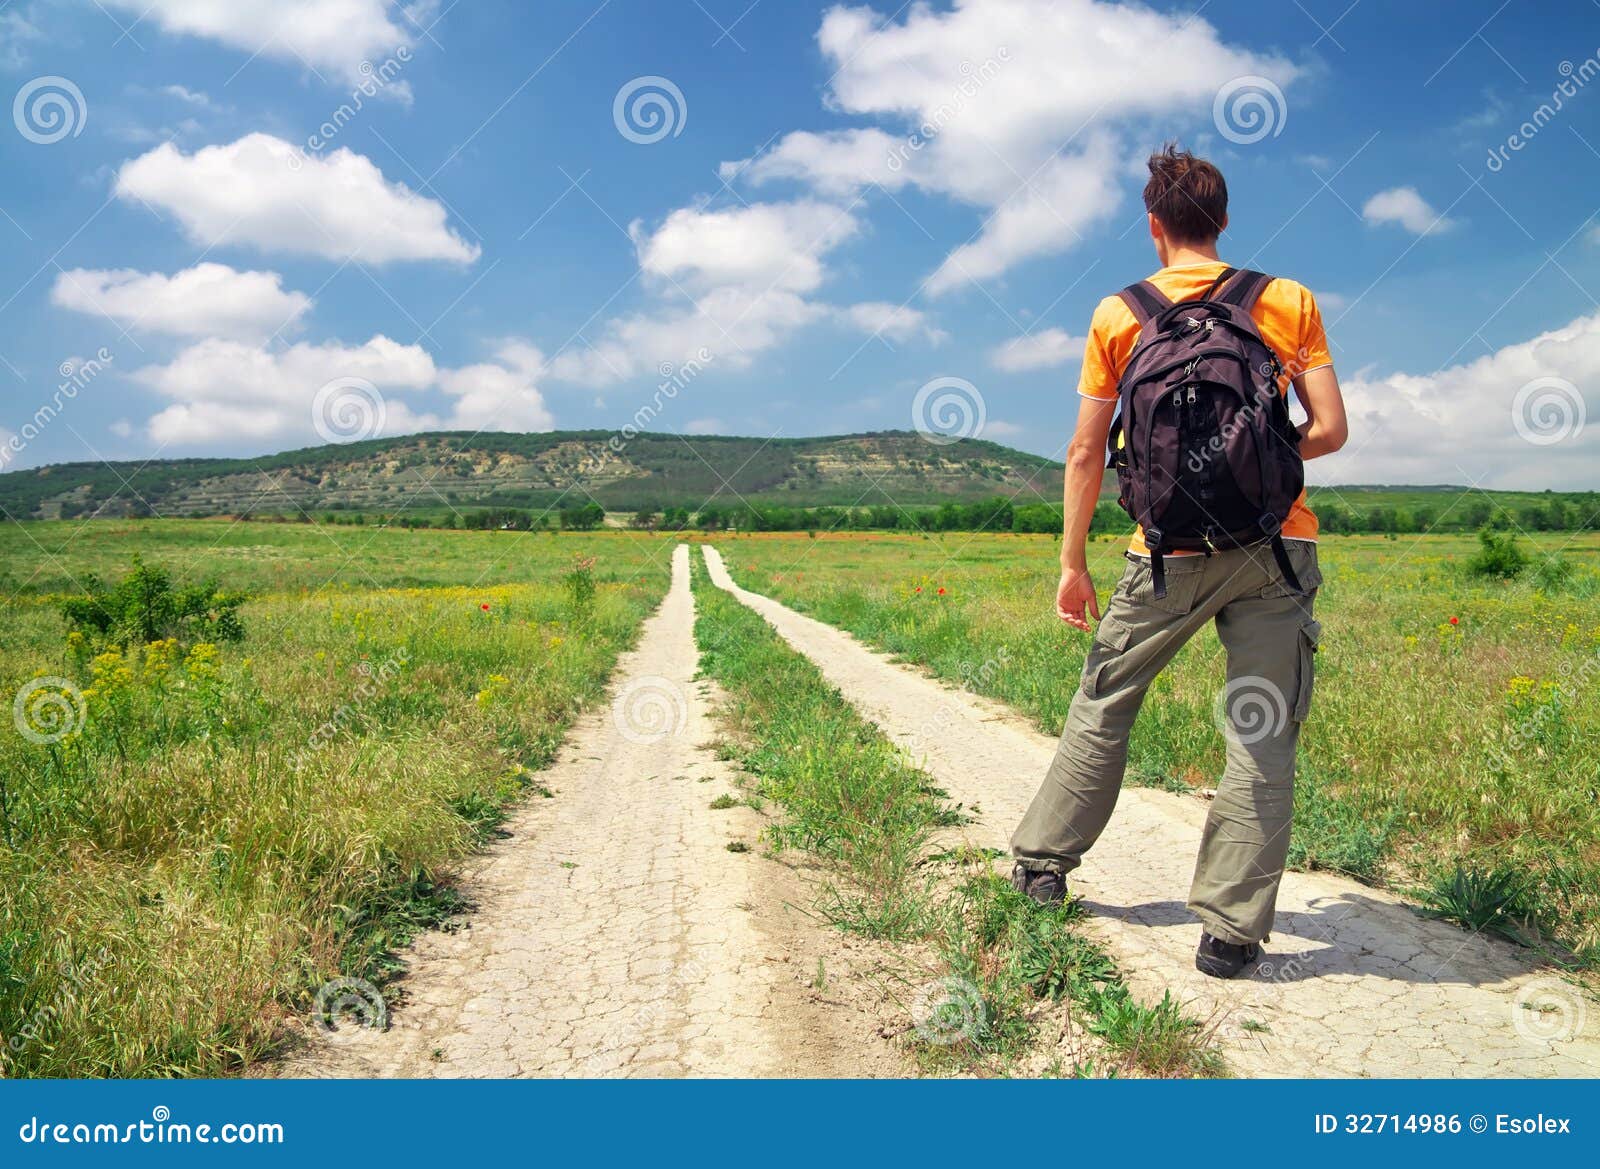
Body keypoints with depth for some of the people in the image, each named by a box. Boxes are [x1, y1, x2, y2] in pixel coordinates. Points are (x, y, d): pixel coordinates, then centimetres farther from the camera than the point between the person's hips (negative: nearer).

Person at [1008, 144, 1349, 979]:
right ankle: (1231, 928, 7)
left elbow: (1086, 454, 3)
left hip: (1170, 554, 0)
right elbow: (1330, 431, 0)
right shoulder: (1290, 301, 4)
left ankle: (1042, 862, 29)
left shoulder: (1118, 316, 4)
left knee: (1103, 706, 17)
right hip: (1276, 549, 0)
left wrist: (1072, 564, 9)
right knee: (1263, 737, 5)